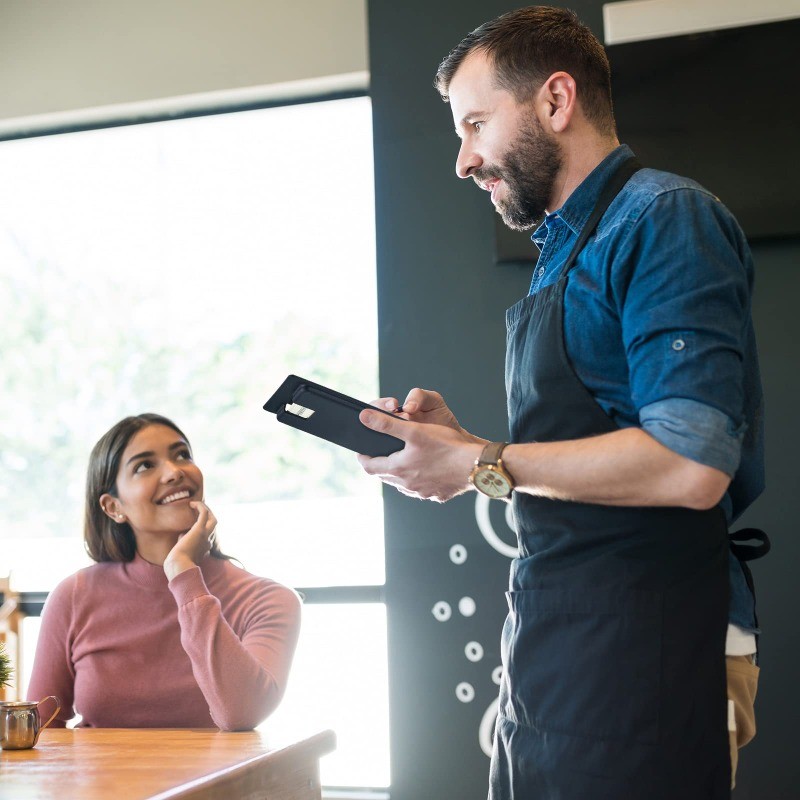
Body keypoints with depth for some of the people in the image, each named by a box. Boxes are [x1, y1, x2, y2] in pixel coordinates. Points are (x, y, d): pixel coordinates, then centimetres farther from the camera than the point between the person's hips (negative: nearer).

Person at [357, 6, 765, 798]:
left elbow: (689, 465, -23)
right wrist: (458, 446, 3)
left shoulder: (663, 219, -11)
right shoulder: (562, 251, 15)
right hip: (546, 646, 8)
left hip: (637, 654, -8)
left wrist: (482, 465, -14)